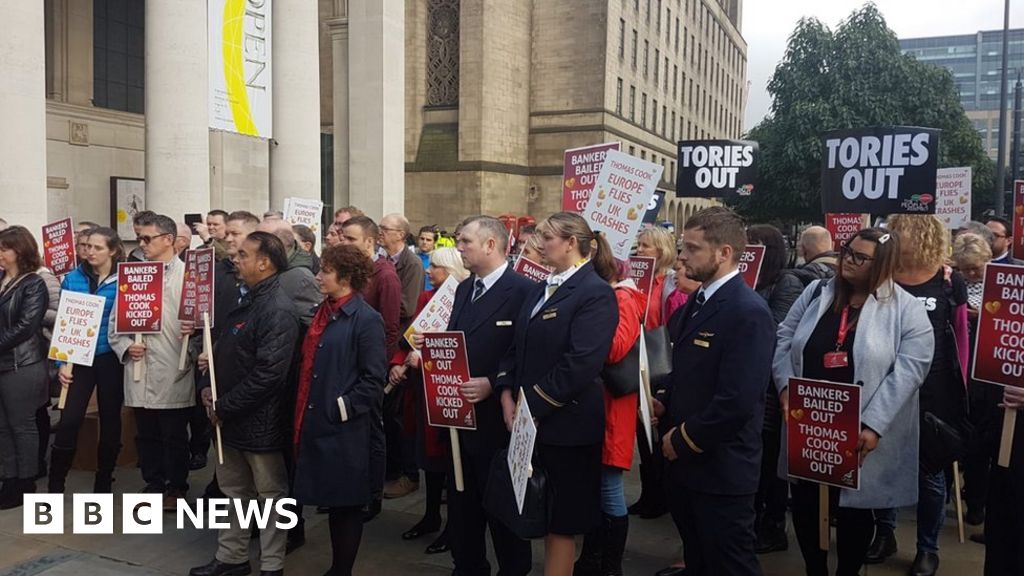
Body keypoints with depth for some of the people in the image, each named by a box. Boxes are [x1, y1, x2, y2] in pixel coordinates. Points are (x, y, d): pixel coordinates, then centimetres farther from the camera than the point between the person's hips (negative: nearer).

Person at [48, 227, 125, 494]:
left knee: (110, 420, 9)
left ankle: (103, 483, 25)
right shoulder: (72, 279, 2)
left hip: (111, 359, -1)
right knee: (69, 421, -6)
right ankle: (55, 484, 9)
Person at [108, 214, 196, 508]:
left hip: (174, 373, -4)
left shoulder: (189, 274, -2)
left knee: (175, 437, 6)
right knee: (146, 436, 13)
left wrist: (191, 354, -16)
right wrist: (126, 346, -3)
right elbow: (116, 321, 12)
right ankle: (153, 485, 28)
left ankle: (176, 488, 21)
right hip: (140, 372, 4)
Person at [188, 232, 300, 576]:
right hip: (232, 416, 9)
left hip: (259, 420, -9)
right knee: (233, 489, 20)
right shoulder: (249, 300, 10)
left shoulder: (278, 310, -20)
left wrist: (224, 407, -18)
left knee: (270, 495, 7)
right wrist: (215, 389, 3)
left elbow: (267, 373, -26)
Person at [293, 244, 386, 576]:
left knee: (346, 504, 6)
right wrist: (304, 412, 11)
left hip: (345, 430, -7)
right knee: (330, 501, 17)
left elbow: (373, 379, -14)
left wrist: (341, 408, -15)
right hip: (317, 423, 8)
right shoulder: (323, 313, 12)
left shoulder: (366, 319, -12)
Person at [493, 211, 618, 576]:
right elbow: (518, 347, 12)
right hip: (532, 422, 8)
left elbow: (582, 364, -22)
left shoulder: (596, 293, -13)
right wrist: (507, 393, -4)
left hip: (567, 423, -8)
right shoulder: (540, 290, 13)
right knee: (544, 515, 17)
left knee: (563, 519, 7)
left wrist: (534, 405, -18)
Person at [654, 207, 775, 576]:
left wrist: (684, 439, -16)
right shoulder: (694, 303, 10)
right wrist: (665, 405, 1)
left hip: (721, 471, -9)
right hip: (685, 463, 9)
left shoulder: (748, 312, -21)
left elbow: (738, 402, -27)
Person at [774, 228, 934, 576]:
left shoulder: (907, 310, -7)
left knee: (853, 508, 12)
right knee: (804, 504, 12)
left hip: (860, 434, -3)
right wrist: (785, 386, -9)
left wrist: (873, 425, -20)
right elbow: (784, 339, 6)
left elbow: (908, 370, -14)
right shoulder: (816, 293, 5)